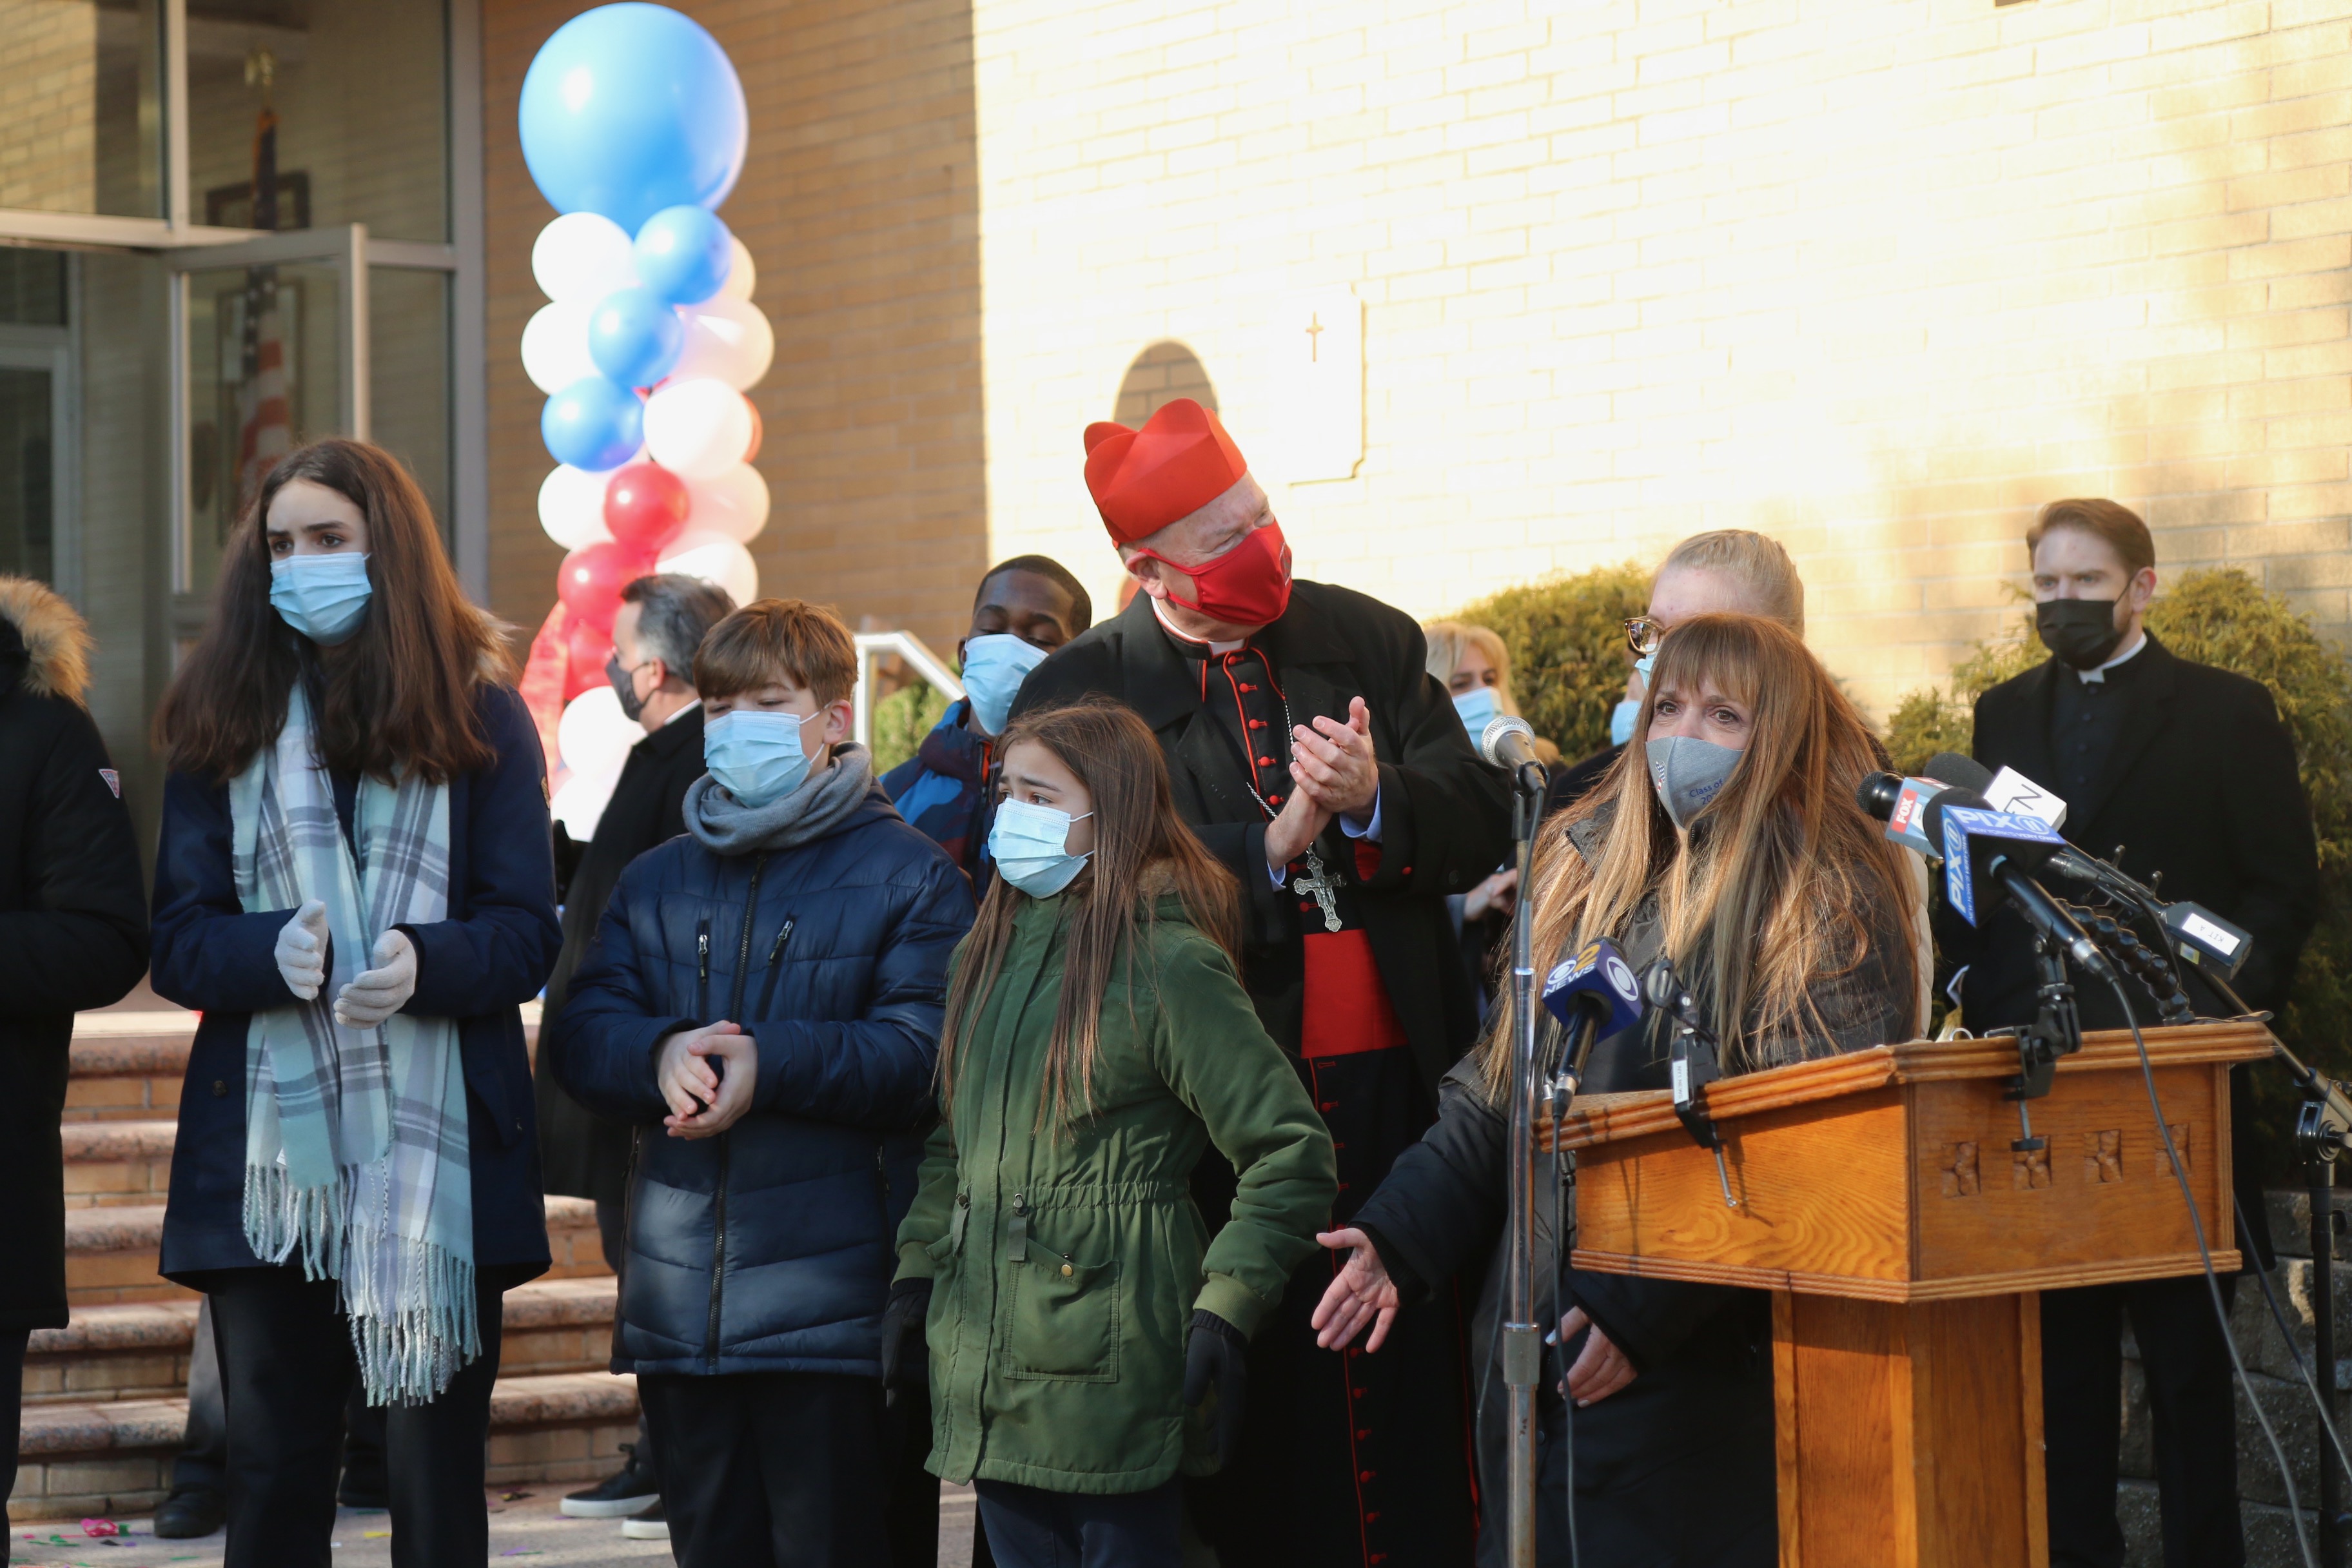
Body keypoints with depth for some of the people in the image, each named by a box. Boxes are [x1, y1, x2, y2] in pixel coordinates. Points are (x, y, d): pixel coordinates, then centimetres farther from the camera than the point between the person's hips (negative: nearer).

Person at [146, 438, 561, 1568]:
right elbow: (177, 940, 2)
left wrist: (425, 964, -22)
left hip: (440, 1152, -1)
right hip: (268, 1148, 1)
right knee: (272, 1465, 5)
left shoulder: (479, 717, 4)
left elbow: (528, 934, -1)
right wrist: (274, 955, -20)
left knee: (436, 1467, 4)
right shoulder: (223, 722, 9)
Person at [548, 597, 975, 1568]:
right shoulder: (654, 883, 16)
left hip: (831, 1301, -5)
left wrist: (769, 1062, -22)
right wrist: (662, 1053, -16)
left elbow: (921, 1051, -11)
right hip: (678, 1302, 5)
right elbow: (580, 1037, 5)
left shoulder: (909, 876, 1)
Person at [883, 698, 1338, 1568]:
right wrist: (918, 1270, 12)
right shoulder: (990, 950, 12)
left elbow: (1293, 1153, -12)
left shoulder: (1168, 961, -10)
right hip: (986, 1360, 7)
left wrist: (1223, 1311, -15)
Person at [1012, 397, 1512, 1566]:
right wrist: (1274, 845, -18)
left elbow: (1481, 824, 7)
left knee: (1418, 1386, 5)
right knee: (1268, 1407, 2)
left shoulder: (1368, 639, 10)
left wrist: (1374, 800, -13)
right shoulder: (1081, 694, -2)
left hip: (1397, 1082, 3)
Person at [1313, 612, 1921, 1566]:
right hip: (1535, 1360, 6)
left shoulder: (1827, 912, -6)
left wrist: (1642, 1307, -22)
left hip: (1701, 1367, -6)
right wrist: (1397, 1241, 0)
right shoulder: (1587, 874, 13)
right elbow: (1494, 1097, 14)